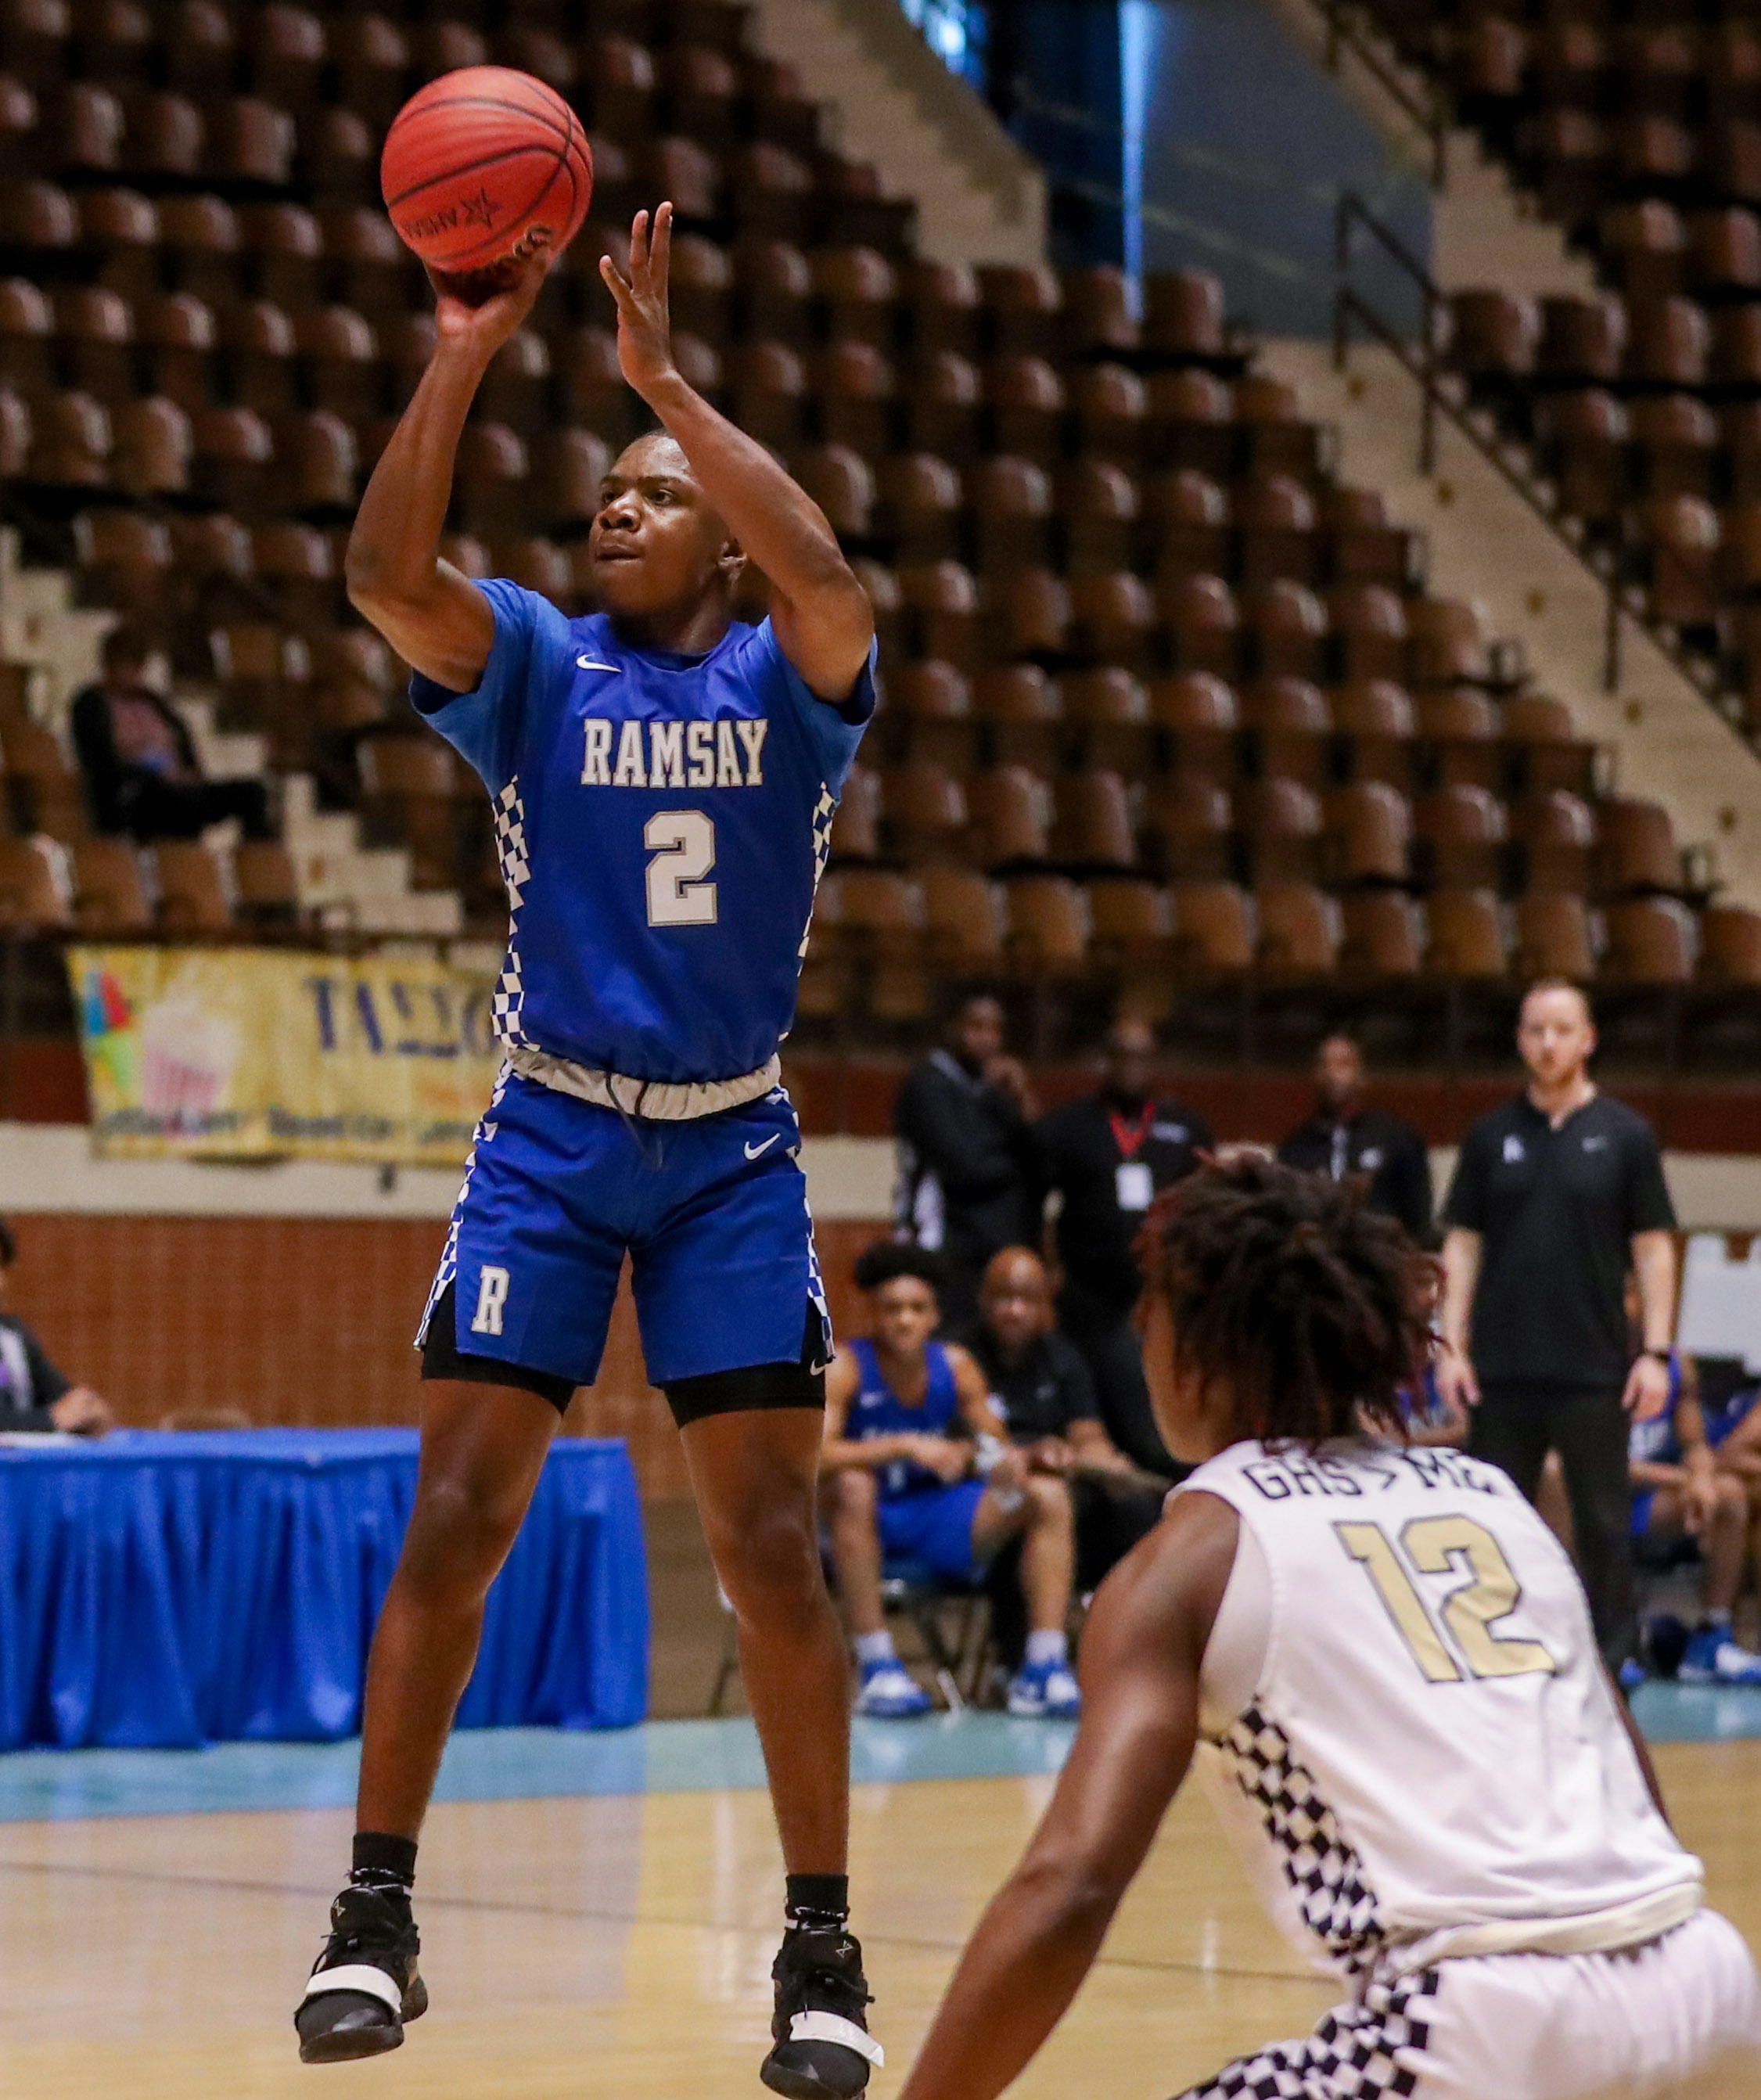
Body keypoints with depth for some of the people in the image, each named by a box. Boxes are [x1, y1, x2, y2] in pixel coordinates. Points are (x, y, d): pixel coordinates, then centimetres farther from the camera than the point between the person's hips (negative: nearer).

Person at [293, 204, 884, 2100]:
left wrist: (659, 374, -27)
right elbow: (383, 572, -19)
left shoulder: (784, 684, -2)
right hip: (549, 1139, 0)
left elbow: (825, 585, -26)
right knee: (452, 1518, -7)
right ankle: (375, 1917, 2)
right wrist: (463, 355, -27)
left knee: (769, 1548, -3)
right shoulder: (536, 665, 0)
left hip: (733, 1156, 0)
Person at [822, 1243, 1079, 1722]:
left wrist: (1007, 1462, -20)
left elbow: (998, 1446, 6)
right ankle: (877, 1666, -33)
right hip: (868, 1526, -5)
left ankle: (1046, 1667, -19)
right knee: (853, 1485, -38)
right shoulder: (845, 1368, -14)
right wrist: (906, 1446, -36)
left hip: (936, 1516, 5)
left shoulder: (955, 1366, 1)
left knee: (1048, 1494, -11)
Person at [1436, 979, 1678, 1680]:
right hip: (1502, 1370, 2)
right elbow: (1462, 1244, 8)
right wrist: (1452, 1345, 0)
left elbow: (1653, 1248, 1)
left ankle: (1613, 1653, 10)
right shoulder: (1491, 1136, 6)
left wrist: (1655, 1353, -6)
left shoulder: (1624, 1135, 1)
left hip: (1594, 1371, -2)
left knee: (1604, 1523, 2)